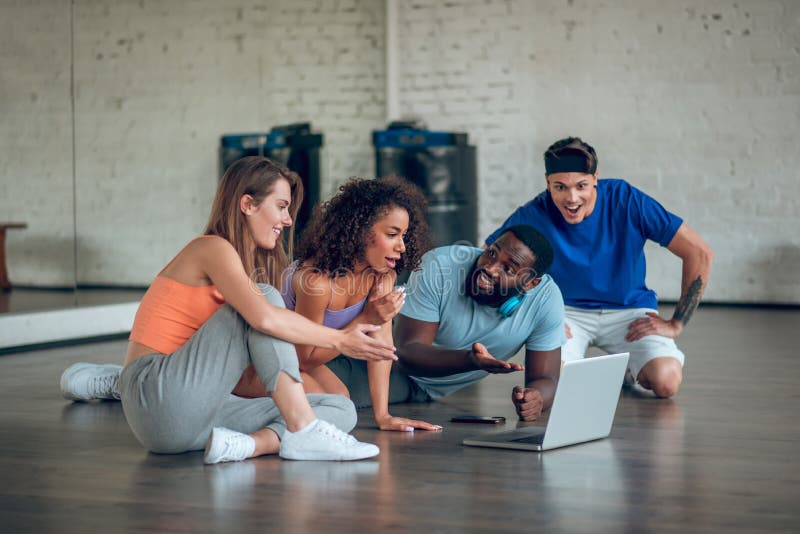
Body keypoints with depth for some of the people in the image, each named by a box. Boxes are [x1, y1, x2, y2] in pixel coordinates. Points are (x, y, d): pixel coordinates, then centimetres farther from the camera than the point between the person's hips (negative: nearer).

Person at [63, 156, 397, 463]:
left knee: (341, 409, -1)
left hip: (198, 416, 9)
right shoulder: (212, 248, -8)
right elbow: (264, 318, -26)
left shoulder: (253, 262, 20)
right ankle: (305, 433, -24)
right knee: (264, 298, -17)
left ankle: (246, 444, -25)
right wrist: (338, 340, -15)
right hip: (159, 401, -9)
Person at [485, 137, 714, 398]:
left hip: (629, 311, 0)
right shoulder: (534, 215, -15)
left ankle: (630, 369, 13)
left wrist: (676, 325, -12)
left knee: (666, 382, -25)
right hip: (567, 311, 0)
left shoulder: (627, 200, -17)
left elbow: (700, 253, -13)